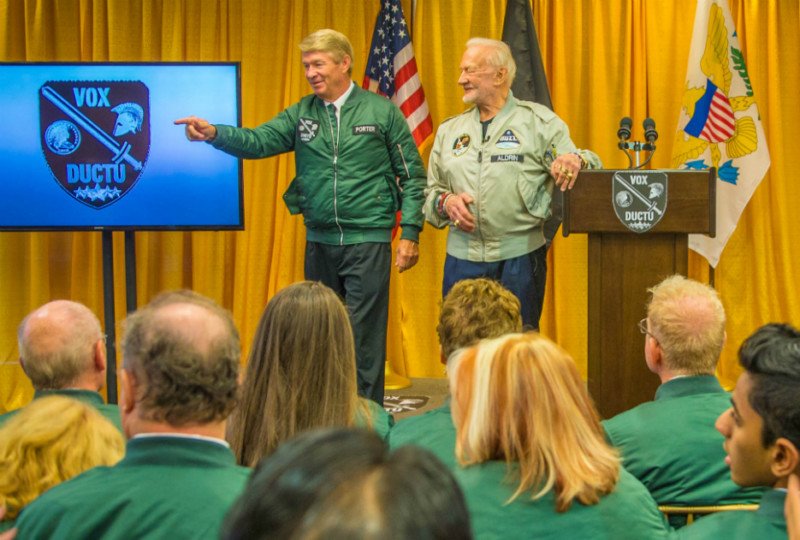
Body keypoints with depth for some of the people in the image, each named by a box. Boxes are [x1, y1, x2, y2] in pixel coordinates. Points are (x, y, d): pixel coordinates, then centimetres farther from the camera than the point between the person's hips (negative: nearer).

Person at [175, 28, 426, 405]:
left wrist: (410, 232, -6)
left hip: (367, 240, -4)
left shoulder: (382, 111, -1)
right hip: (319, 242, 5)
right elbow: (258, 141, -8)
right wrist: (214, 133, -26)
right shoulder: (301, 115, 7)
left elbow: (412, 176, 0)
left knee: (363, 338, -5)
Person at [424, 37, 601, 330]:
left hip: (519, 258, -3)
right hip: (463, 259, 3)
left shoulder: (539, 122, 5)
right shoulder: (449, 130, 16)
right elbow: (430, 191, 19)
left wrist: (575, 160, -23)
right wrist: (446, 202, -4)